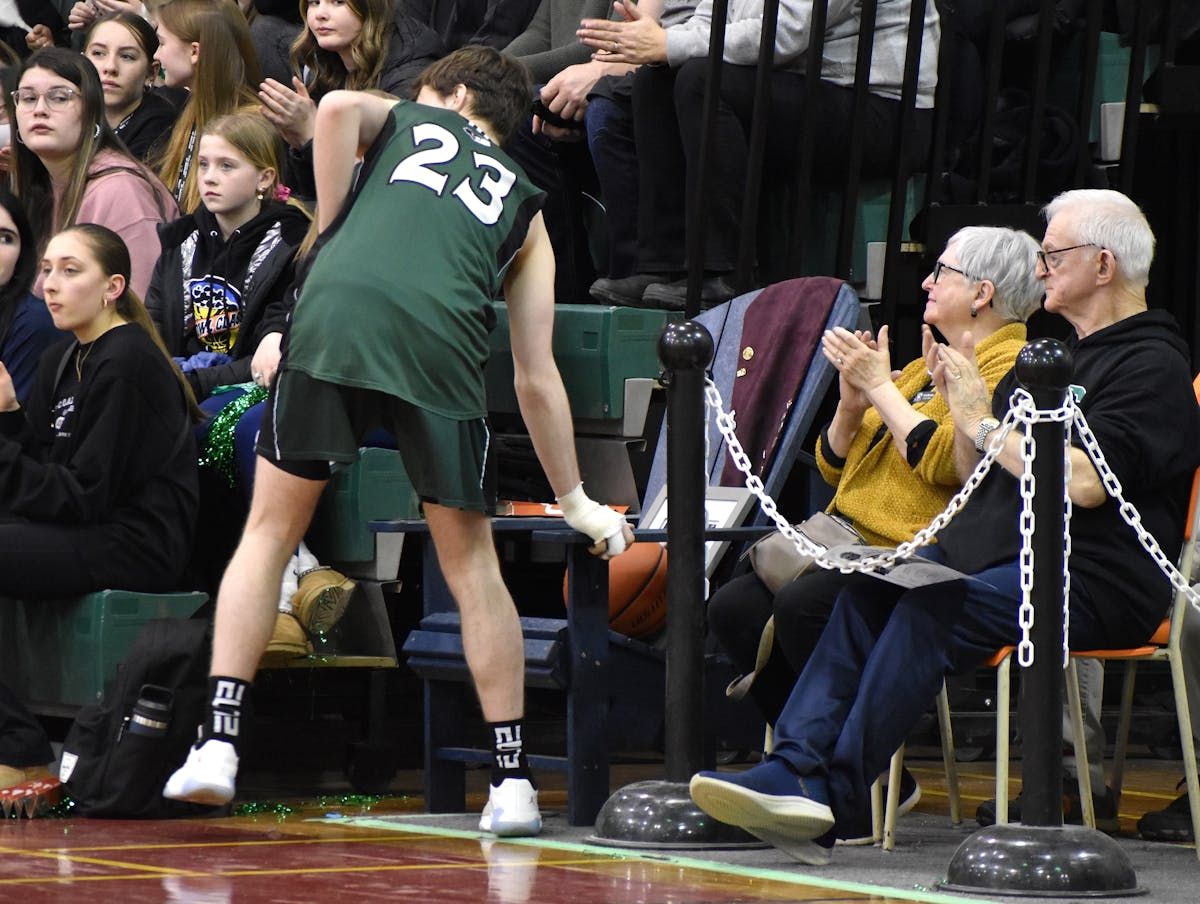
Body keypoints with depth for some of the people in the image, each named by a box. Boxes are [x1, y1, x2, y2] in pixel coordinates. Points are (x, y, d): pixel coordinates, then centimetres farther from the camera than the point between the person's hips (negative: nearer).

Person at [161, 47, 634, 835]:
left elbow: (339, 108, 3)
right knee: (472, 564, 14)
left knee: (270, 531, 12)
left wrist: (332, 228, 12)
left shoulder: (404, 119, 31)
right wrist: (576, 502, 34)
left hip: (336, 311, -1)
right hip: (441, 340, 1)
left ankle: (218, 741, 3)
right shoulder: (524, 207, 32)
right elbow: (537, 377, 27)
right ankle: (513, 782, 13)